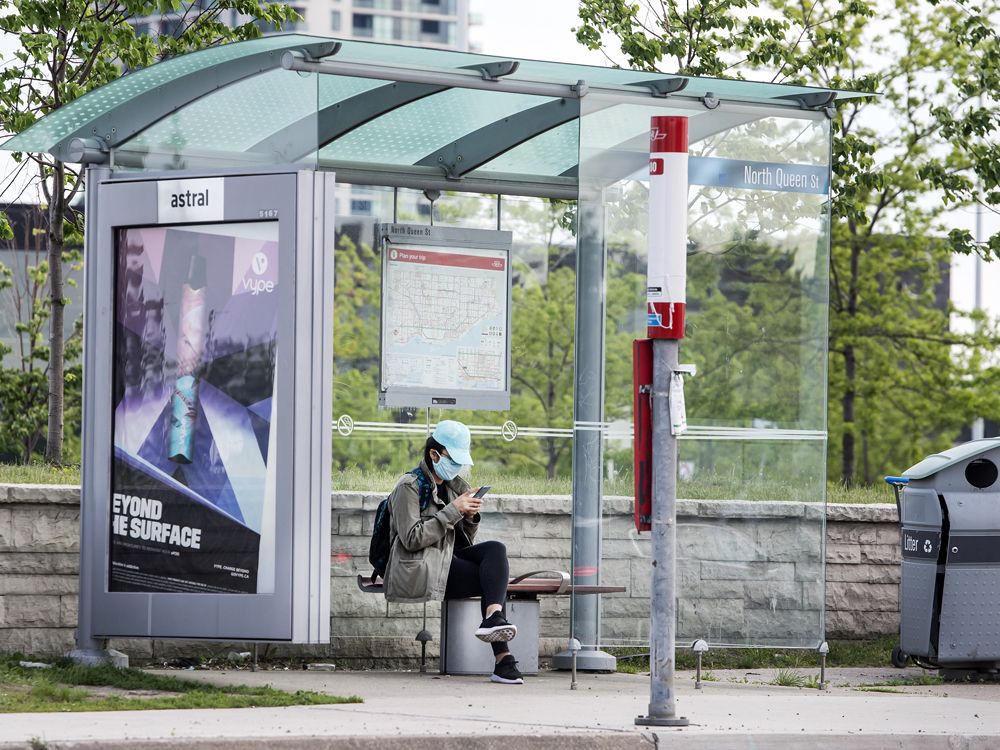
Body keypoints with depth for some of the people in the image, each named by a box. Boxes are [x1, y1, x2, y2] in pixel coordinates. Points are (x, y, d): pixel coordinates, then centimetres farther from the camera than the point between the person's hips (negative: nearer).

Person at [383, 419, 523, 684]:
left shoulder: (454, 485, 20)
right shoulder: (409, 486, -3)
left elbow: (464, 543, 21)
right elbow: (412, 539, -16)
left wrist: (470, 517, -1)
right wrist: (453, 511, -16)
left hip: (446, 561, 7)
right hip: (417, 572, -7)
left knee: (496, 549, -21)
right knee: (493, 579, -24)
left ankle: (493, 617, -37)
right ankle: (502, 658, -33)